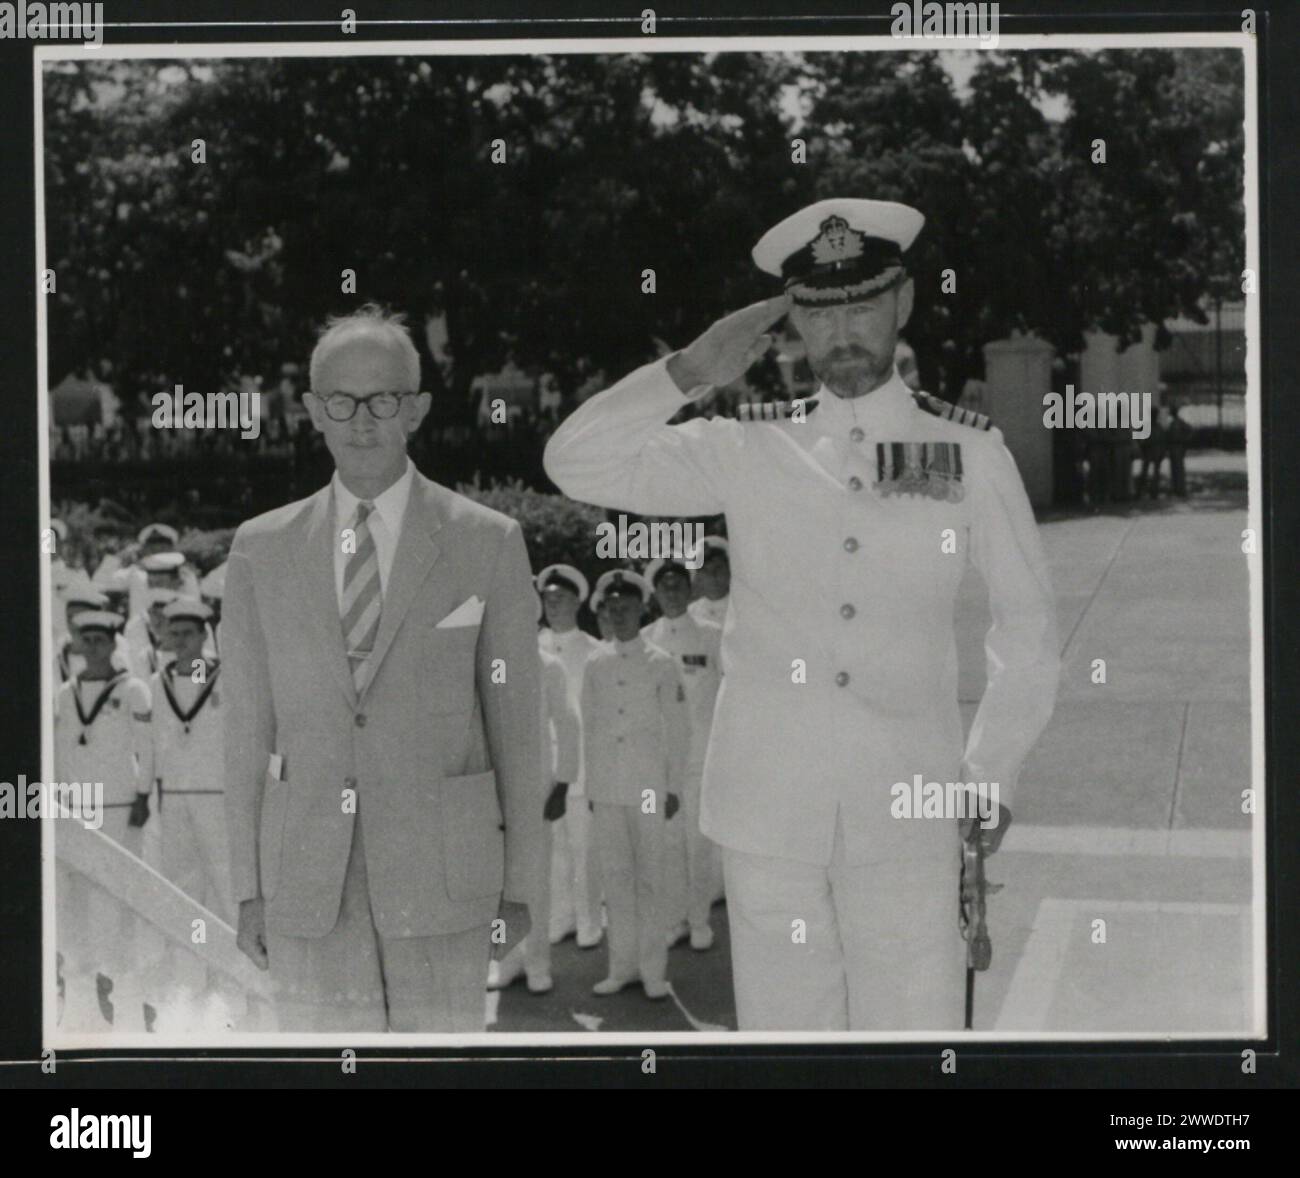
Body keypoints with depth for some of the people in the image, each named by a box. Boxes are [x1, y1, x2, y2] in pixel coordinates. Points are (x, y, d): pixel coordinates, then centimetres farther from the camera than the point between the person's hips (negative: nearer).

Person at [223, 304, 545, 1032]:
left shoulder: (489, 544, 1)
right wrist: (249, 889, 4)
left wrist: (519, 885, 1)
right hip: (307, 884, 2)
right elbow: (250, 730, 8)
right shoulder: (262, 550, 7)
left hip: (441, 872, -2)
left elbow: (517, 725, 3)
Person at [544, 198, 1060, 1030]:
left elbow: (1029, 631, 9)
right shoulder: (750, 451, 6)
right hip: (768, 807, 1)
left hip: (908, 812, -1)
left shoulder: (969, 452, 3)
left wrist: (990, 778, 7)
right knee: (785, 1025, 6)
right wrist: (694, 370, -2)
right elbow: (577, 464, 1)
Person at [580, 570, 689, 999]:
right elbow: (589, 727, 12)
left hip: (649, 785, -3)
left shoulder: (661, 664, 1)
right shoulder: (595, 665, 8)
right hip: (607, 787, 3)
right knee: (615, 879, 6)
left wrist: (675, 787, -1)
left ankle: (653, 970, 5)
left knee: (650, 879, -1)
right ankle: (622, 966, 13)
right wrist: (591, 785, 9)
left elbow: (678, 728, 2)